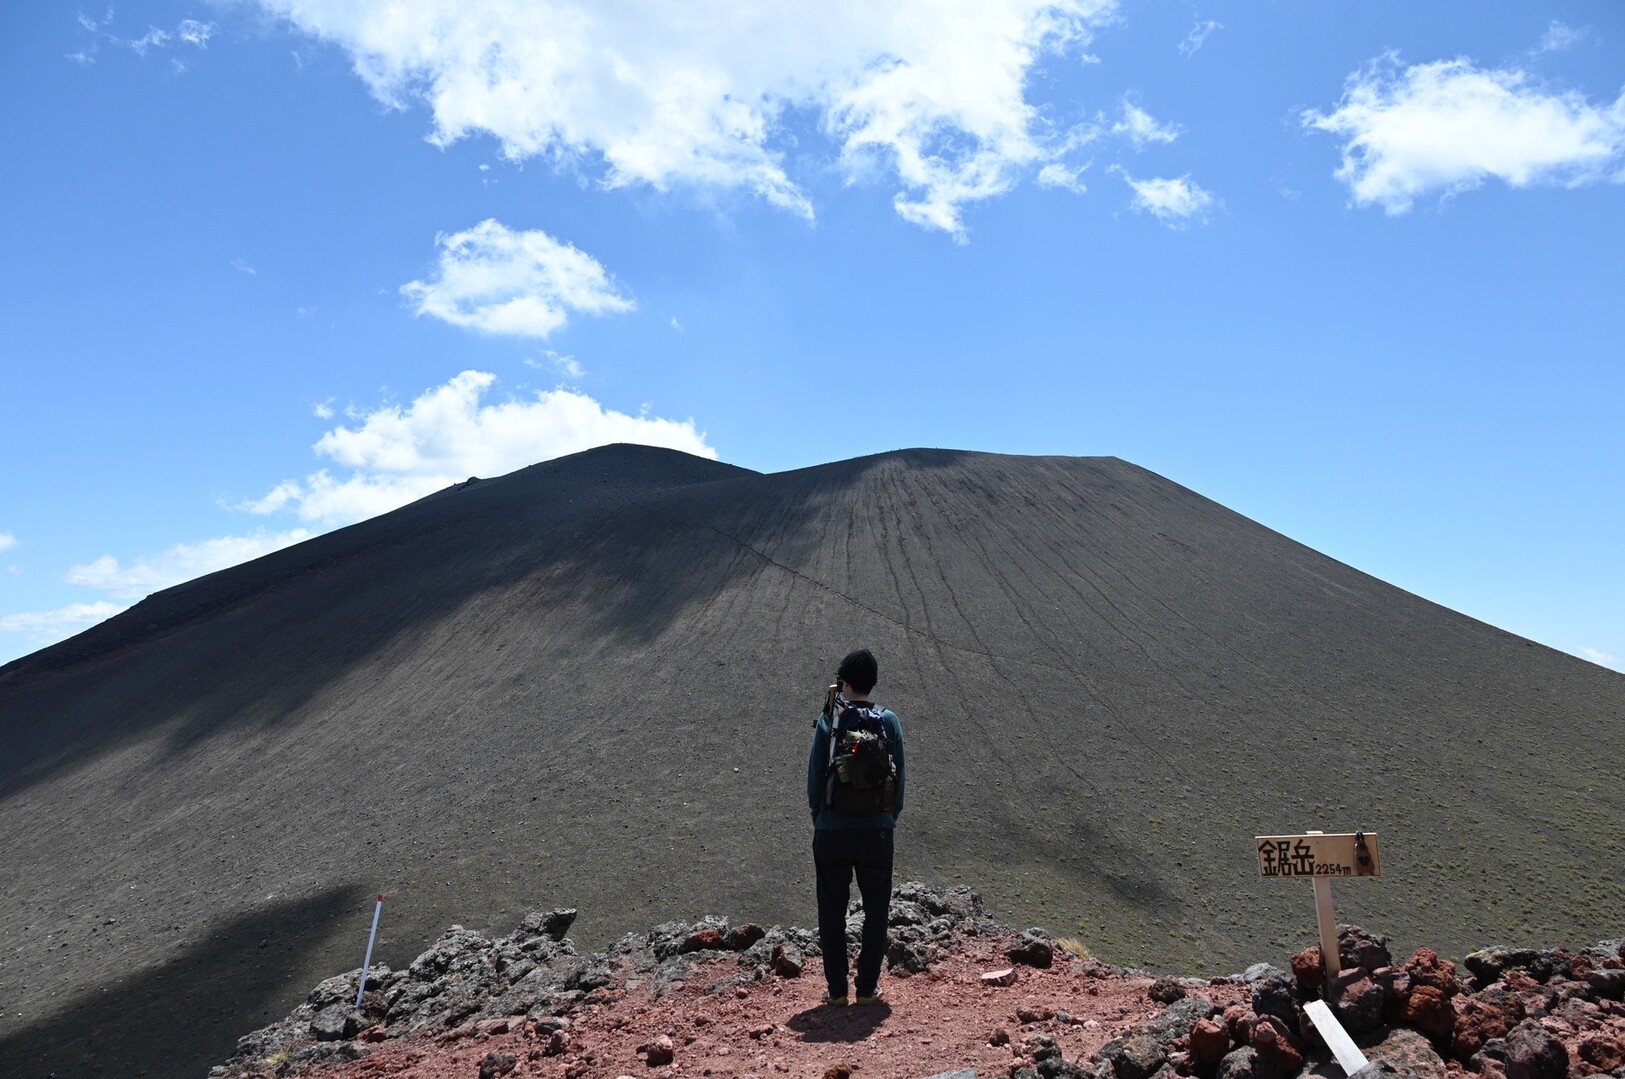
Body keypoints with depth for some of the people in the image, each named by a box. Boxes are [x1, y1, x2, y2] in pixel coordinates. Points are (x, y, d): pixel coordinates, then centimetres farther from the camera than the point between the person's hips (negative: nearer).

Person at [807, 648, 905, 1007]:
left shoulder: (828, 720, -6)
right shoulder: (889, 721, -2)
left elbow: (815, 774, -3)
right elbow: (900, 775, 1)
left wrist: (818, 815, 10)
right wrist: (892, 817, 13)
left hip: (832, 830, -1)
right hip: (877, 829, 1)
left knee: (832, 911, 11)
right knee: (876, 910, 13)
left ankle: (836, 989, 15)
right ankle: (867, 987, 18)